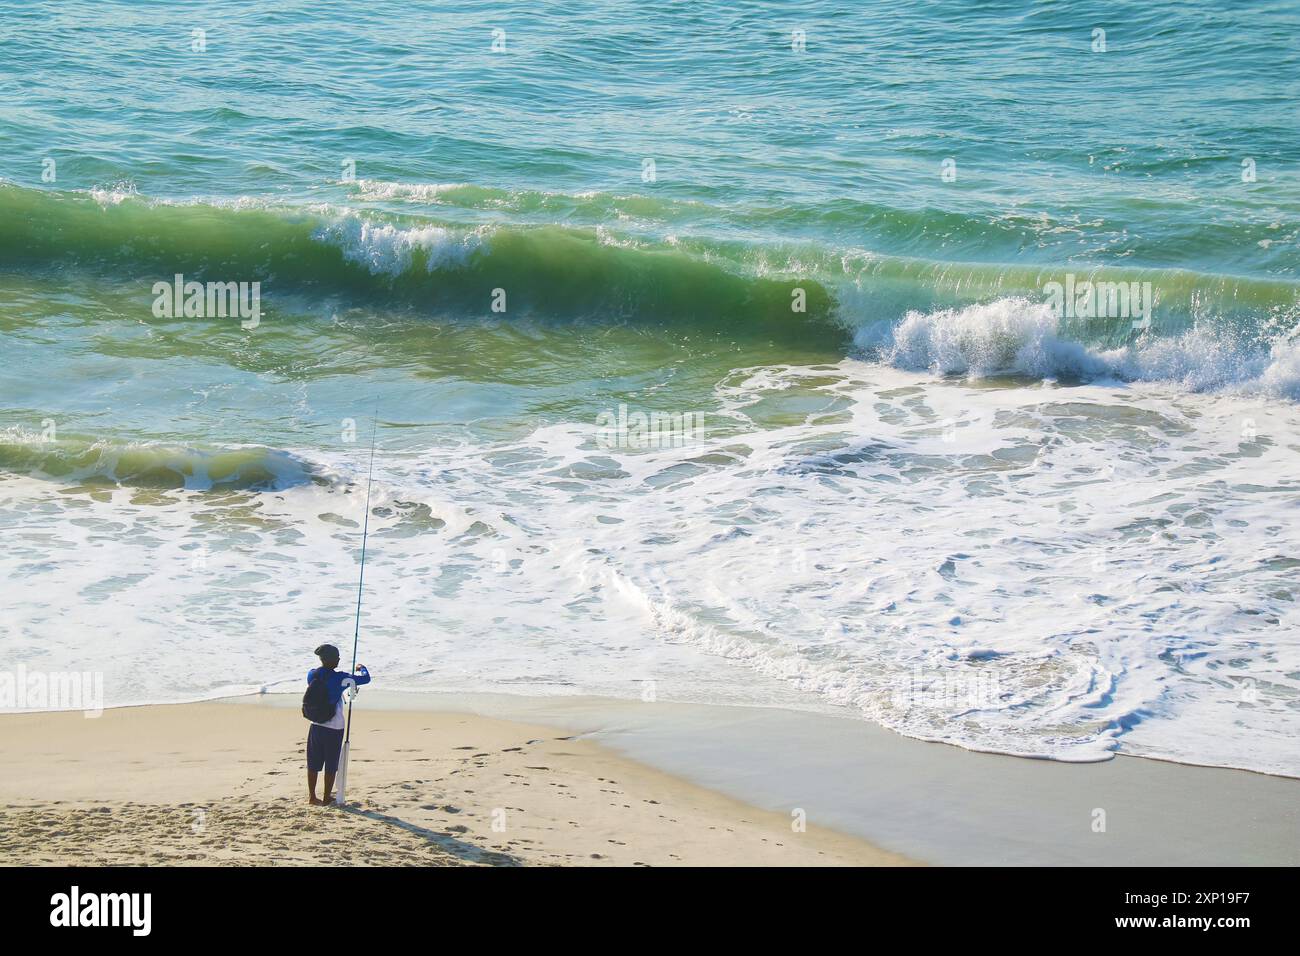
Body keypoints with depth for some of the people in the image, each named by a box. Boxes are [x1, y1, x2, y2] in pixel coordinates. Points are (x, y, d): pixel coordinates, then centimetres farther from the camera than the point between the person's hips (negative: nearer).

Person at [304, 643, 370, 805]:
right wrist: (362, 668, 15)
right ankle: (327, 797, 15)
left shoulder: (311, 674, -2)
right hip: (334, 728, -4)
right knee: (331, 765, 8)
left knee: (313, 763, 12)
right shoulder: (340, 678, -15)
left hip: (315, 725, 4)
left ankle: (312, 796, 18)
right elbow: (366, 679, -7)